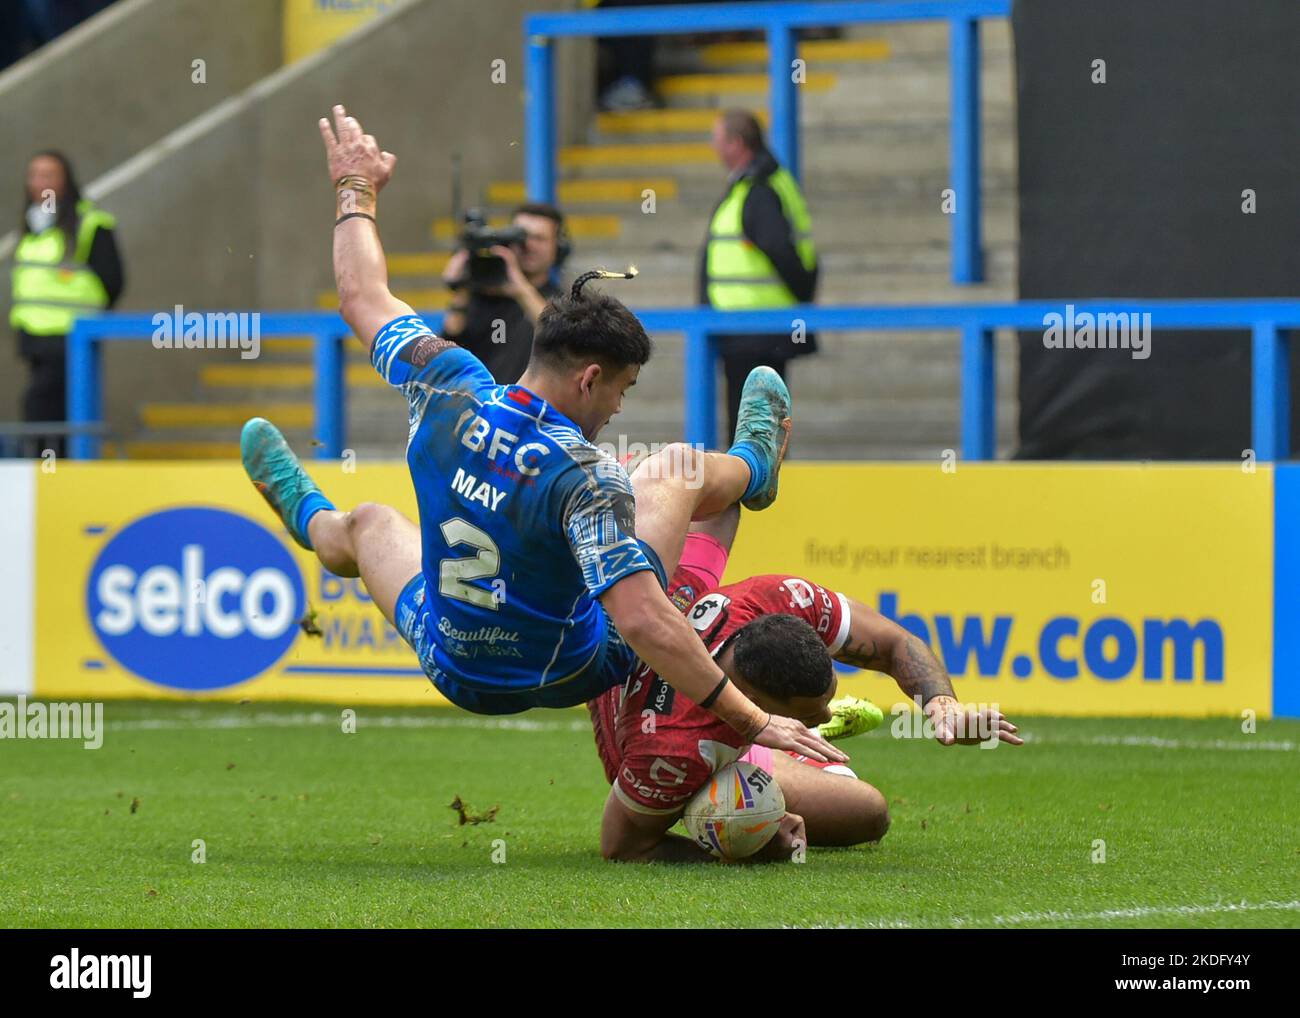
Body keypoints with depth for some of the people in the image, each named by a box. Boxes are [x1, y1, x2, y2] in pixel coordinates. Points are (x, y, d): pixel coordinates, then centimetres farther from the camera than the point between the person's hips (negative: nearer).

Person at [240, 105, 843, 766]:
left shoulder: (451, 395, -21)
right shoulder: (586, 479, -35)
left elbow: (363, 299, -2)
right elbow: (643, 622, -42)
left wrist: (357, 192, 15)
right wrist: (753, 722, -39)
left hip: (457, 675, 3)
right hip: (575, 674, -3)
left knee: (370, 523, 36)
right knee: (673, 471, 19)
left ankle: (311, 521, 76)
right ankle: (754, 465, 57)